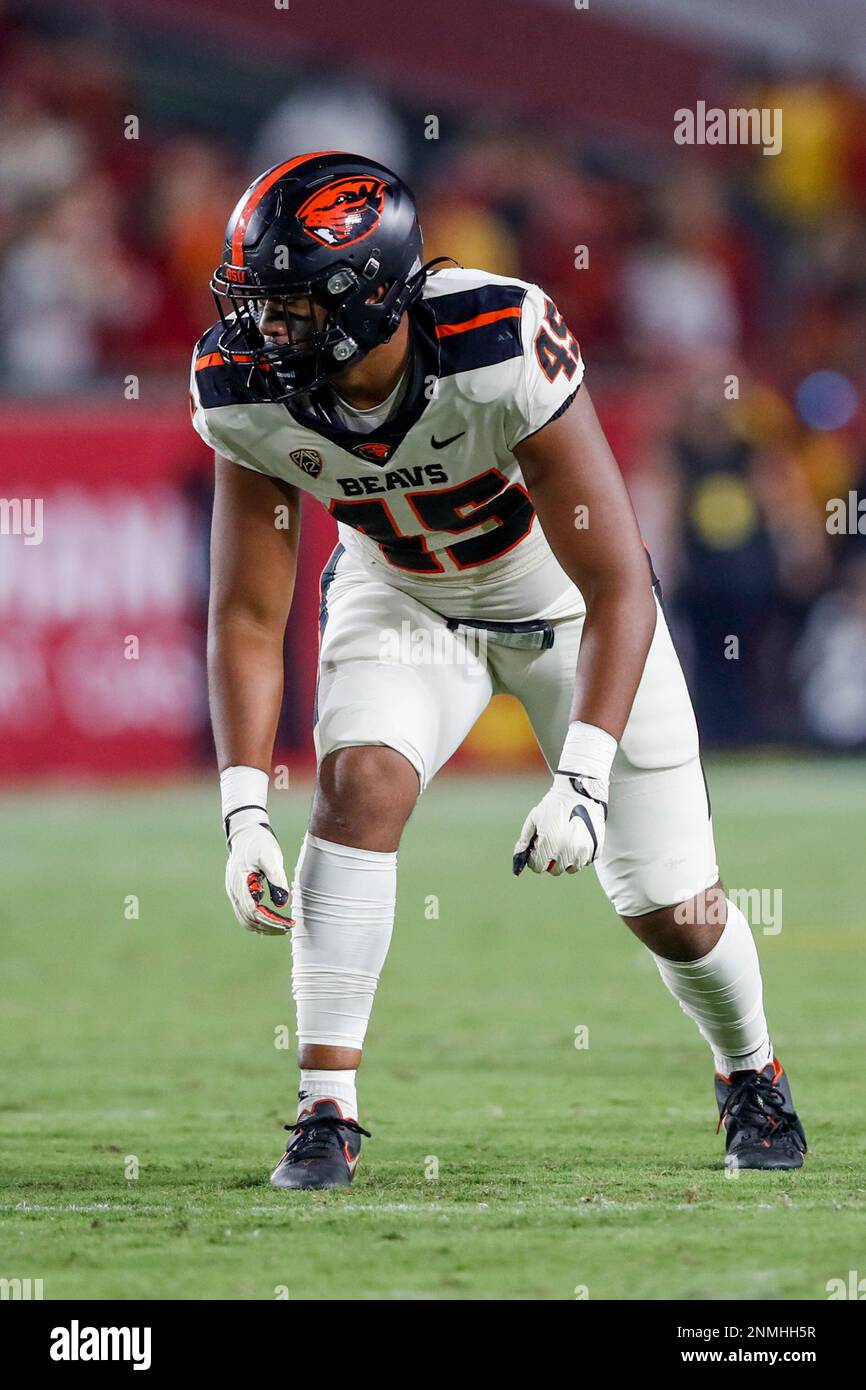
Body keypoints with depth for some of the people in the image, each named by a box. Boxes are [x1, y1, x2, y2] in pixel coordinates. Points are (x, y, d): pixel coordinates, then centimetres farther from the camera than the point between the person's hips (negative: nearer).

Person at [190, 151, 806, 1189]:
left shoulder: (499, 353, -39)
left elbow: (620, 591, -34)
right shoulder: (250, 395, -25)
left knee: (672, 911, 1)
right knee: (359, 783, -27)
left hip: (566, 598, -2)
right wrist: (243, 815, -26)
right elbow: (248, 615, -16)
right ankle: (327, 1109, -21)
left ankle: (750, 1073, 34)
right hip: (399, 594, 2)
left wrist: (583, 781, -43)